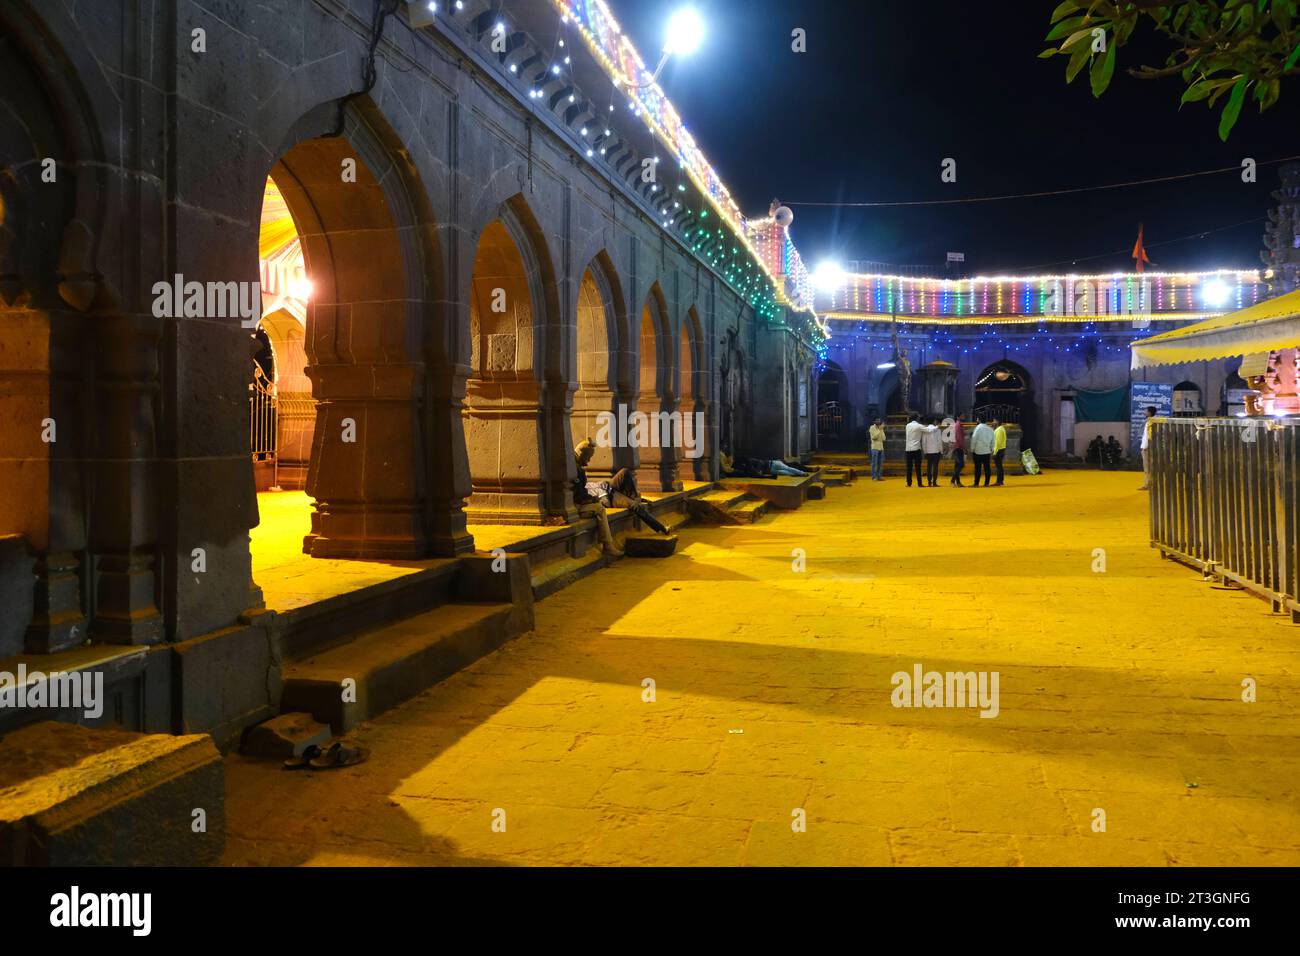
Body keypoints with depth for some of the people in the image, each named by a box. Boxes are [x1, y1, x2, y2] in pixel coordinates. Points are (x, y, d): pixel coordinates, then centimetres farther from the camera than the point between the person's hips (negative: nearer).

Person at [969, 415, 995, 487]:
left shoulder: (978, 428, -9)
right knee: (987, 467, 7)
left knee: (978, 468, -3)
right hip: (987, 451, 5)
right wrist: (992, 451, 20)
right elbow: (992, 441, 12)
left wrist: (972, 450, -2)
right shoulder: (990, 429, 7)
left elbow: (974, 440, -9)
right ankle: (986, 483, 7)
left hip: (978, 451, -5)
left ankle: (976, 484, -3)